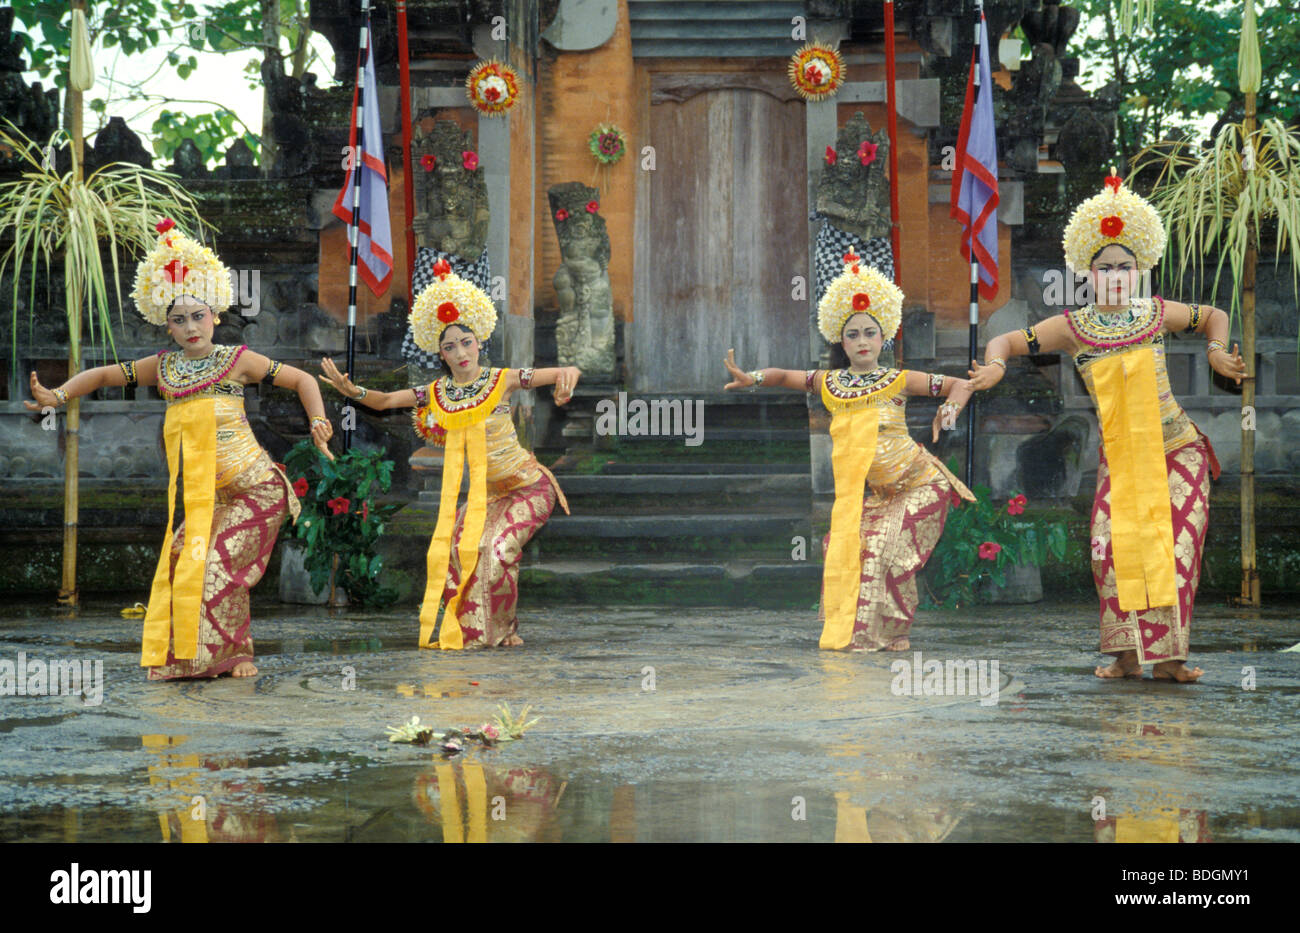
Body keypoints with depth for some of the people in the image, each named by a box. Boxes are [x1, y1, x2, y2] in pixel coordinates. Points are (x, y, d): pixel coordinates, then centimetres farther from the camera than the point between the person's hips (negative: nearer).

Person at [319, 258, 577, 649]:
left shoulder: (501, 380, -15)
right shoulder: (436, 394, -4)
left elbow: (567, 373, -17)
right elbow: (383, 401, -6)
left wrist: (567, 375, -42)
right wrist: (351, 390, -26)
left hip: (529, 488, -4)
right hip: (483, 492, 4)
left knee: (497, 550, -22)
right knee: (456, 550, -13)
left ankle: (505, 628, 1)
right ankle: (470, 629, 8)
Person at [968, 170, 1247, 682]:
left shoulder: (1157, 314, 3)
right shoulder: (1073, 327, -1)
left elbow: (1214, 316, 21)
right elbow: (1009, 340, 1)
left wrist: (1216, 353, 3)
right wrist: (996, 364, -19)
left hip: (1178, 448, 0)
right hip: (1119, 456, 0)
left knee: (1177, 545, -8)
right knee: (1112, 544, -13)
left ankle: (1167, 655, -3)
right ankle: (1127, 653, -3)